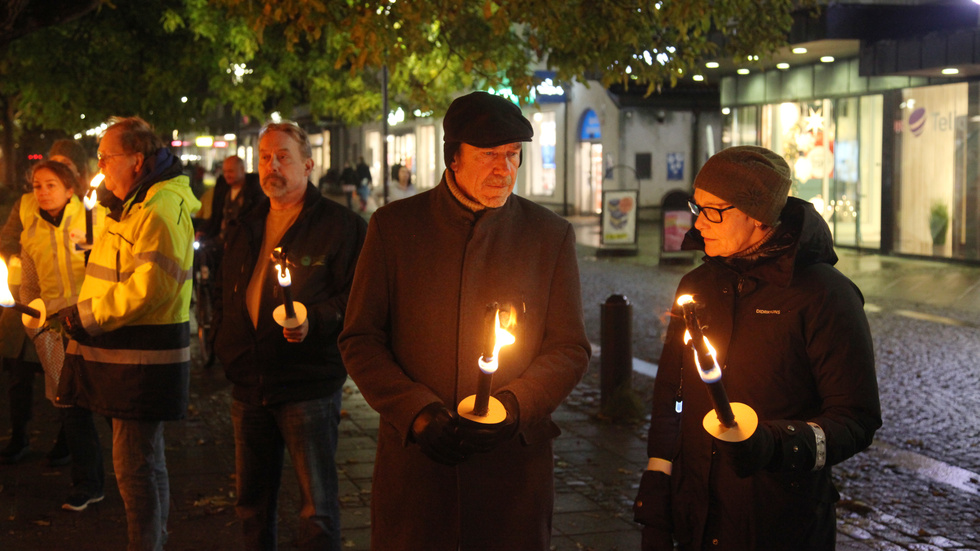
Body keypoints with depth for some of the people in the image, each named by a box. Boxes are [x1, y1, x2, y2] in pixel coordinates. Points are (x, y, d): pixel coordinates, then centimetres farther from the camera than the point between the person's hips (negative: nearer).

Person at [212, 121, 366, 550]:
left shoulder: (340, 225, -6)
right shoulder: (246, 229, 15)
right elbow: (226, 300, 25)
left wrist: (316, 320, -26)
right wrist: (227, 350, 13)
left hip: (308, 385, -6)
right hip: (249, 386, 6)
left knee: (318, 510, -1)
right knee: (253, 504, 16)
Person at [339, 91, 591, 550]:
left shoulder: (550, 235, 4)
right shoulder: (393, 227, 2)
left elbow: (570, 349, 5)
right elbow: (359, 340, 2)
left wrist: (512, 408, -11)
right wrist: (416, 413, -12)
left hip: (513, 465, 1)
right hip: (413, 460, 0)